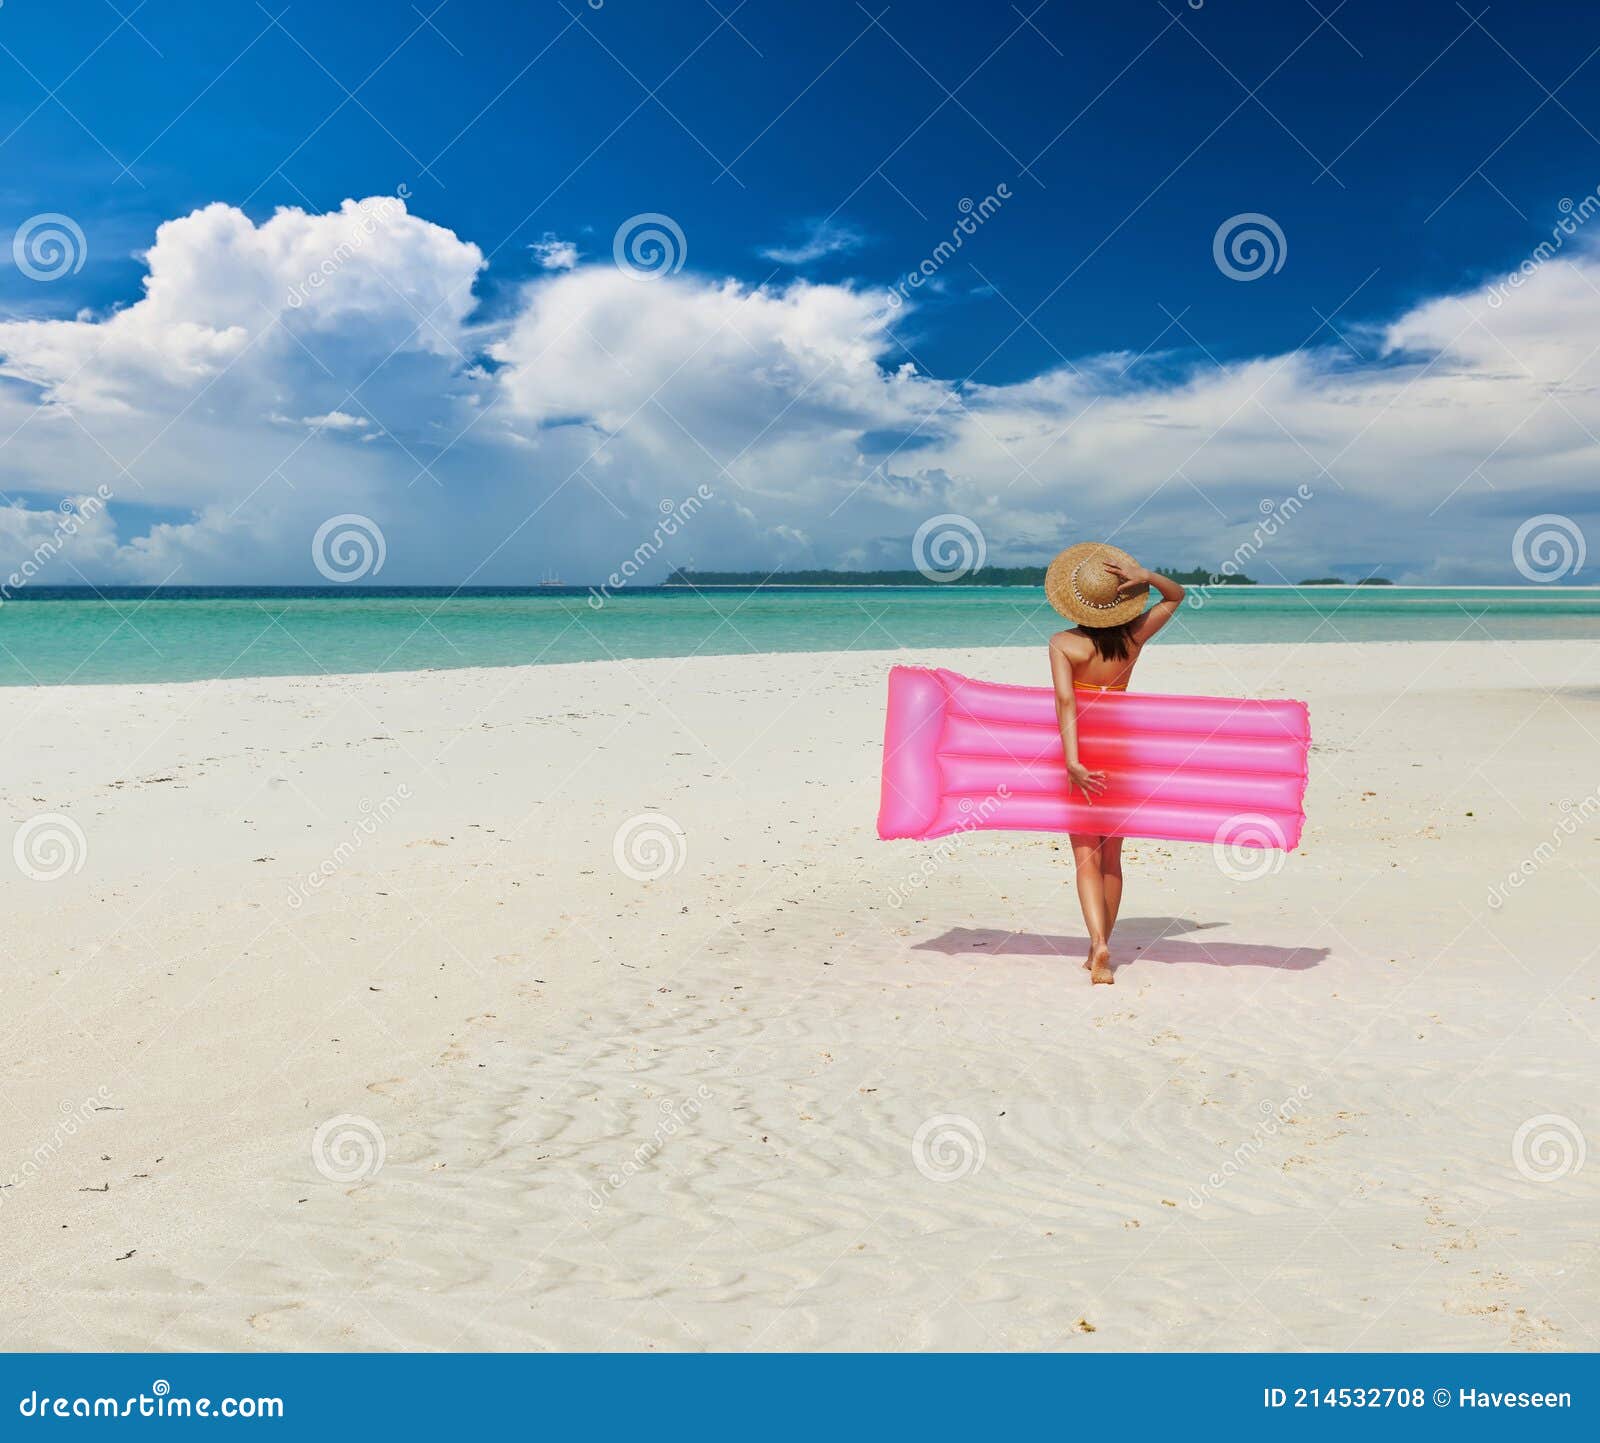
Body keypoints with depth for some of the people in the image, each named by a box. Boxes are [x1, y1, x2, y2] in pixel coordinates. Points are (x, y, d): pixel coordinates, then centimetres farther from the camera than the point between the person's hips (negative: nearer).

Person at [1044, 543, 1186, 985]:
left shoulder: (1063, 644, -11)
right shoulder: (1133, 638, -1)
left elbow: (1065, 701, -23)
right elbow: (1176, 595, 14)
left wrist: (1072, 761, -27)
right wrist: (1146, 577, -6)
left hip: (1083, 755, -3)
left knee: (1087, 857, -2)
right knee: (1111, 856, 13)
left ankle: (1098, 944, -20)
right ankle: (1100, 949, 21)